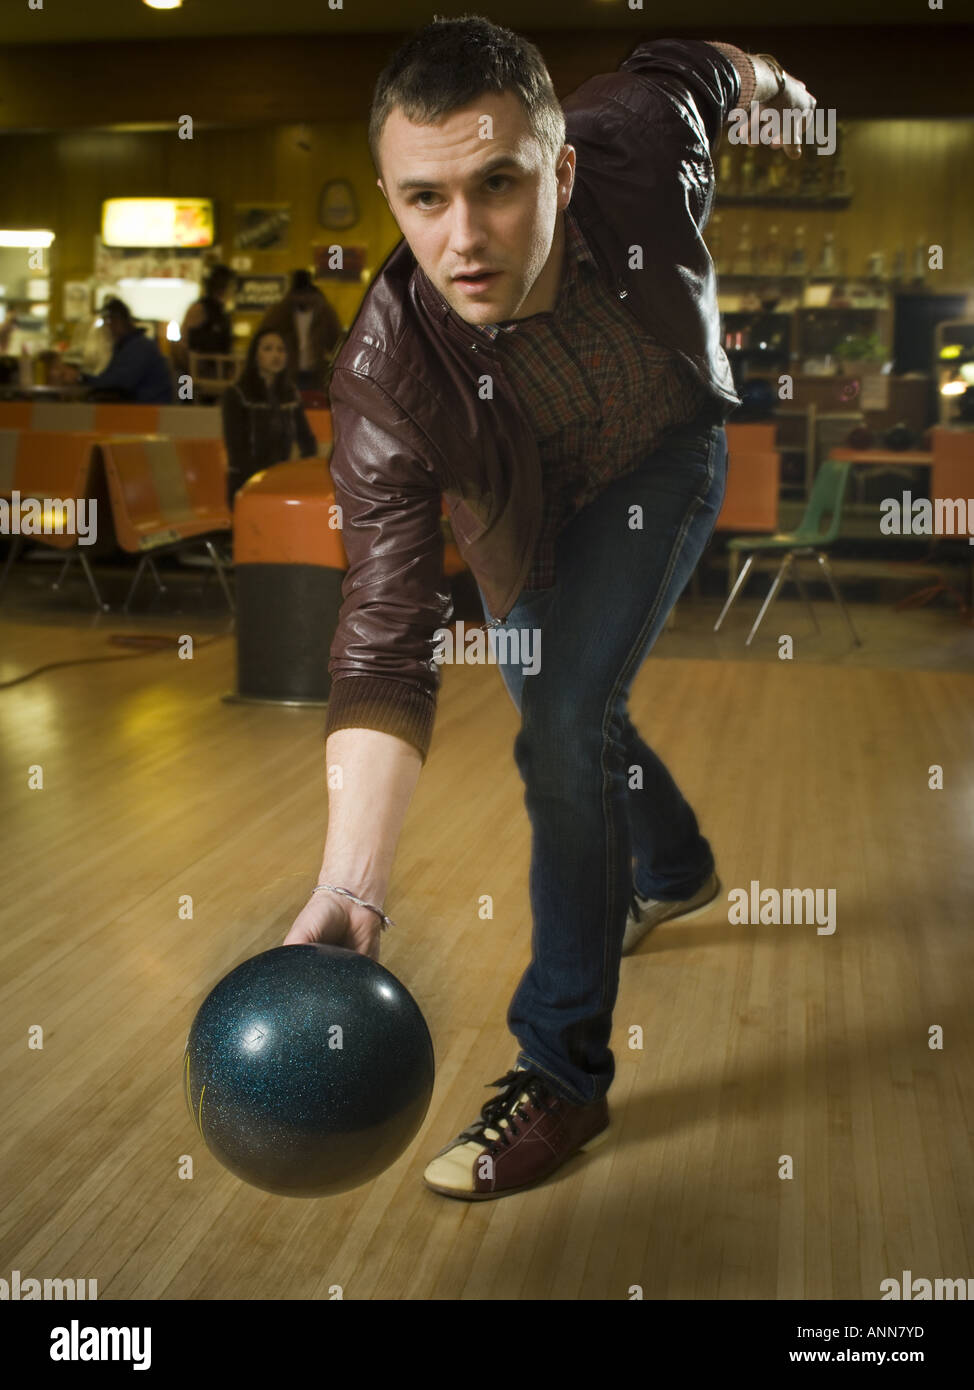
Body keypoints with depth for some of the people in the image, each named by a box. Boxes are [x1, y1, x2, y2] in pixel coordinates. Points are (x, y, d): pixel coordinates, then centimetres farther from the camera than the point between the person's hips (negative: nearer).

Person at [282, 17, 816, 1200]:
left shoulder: (641, 133, -34)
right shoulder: (385, 385, -38)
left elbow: (698, 66, -8)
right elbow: (387, 639, -43)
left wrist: (769, 79, 16)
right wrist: (351, 882, -54)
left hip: (668, 451, -1)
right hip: (531, 519, 2)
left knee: (563, 728, -19)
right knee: (562, 710, 21)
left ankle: (565, 1071, -5)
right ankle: (674, 869, 55)